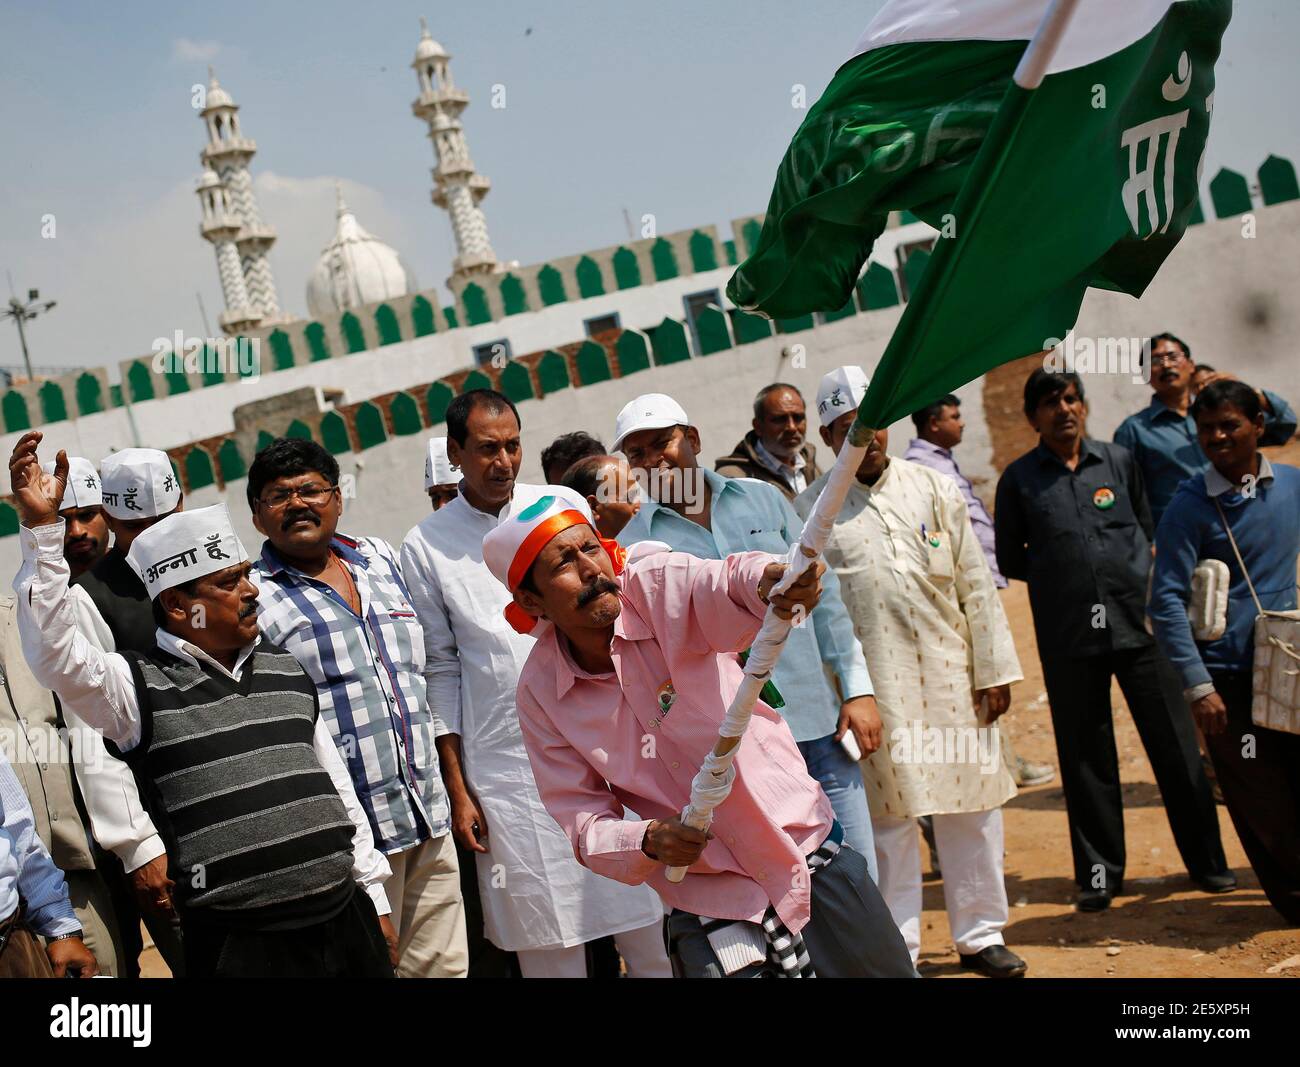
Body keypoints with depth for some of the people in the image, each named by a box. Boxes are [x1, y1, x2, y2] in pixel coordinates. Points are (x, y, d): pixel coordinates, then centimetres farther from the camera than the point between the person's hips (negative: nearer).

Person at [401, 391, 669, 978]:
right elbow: (441, 671, 6)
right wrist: (458, 791, 3)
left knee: (646, 924, 3)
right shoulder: (426, 546, 3)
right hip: (508, 769, -1)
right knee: (547, 941, 3)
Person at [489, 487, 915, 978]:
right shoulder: (539, 693, -6)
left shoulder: (657, 584, -13)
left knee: (890, 968, 8)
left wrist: (768, 580, -57)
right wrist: (649, 841, -25)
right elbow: (582, 821, -5)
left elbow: (725, 587, -35)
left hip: (815, 859, 0)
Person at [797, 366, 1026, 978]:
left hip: (950, 676, 2)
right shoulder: (810, 511, 0)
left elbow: (976, 586, 7)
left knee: (973, 811, 8)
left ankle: (980, 936, 23)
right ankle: (897, 948, 15)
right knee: (889, 819, 2)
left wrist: (994, 670, 3)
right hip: (874, 686, -2)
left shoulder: (934, 489, 6)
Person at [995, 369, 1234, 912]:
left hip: (1138, 623, 1)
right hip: (1068, 638, -1)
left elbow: (1148, 529, 18)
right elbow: (1009, 559, 10)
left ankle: (1207, 860, 15)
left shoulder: (1119, 460, 9)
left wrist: (1133, 576, 4)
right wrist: (1061, 577, 4)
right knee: (1086, 759, 4)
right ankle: (1098, 872, 16)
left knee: (1174, 745, 3)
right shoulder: (1019, 479, 4)